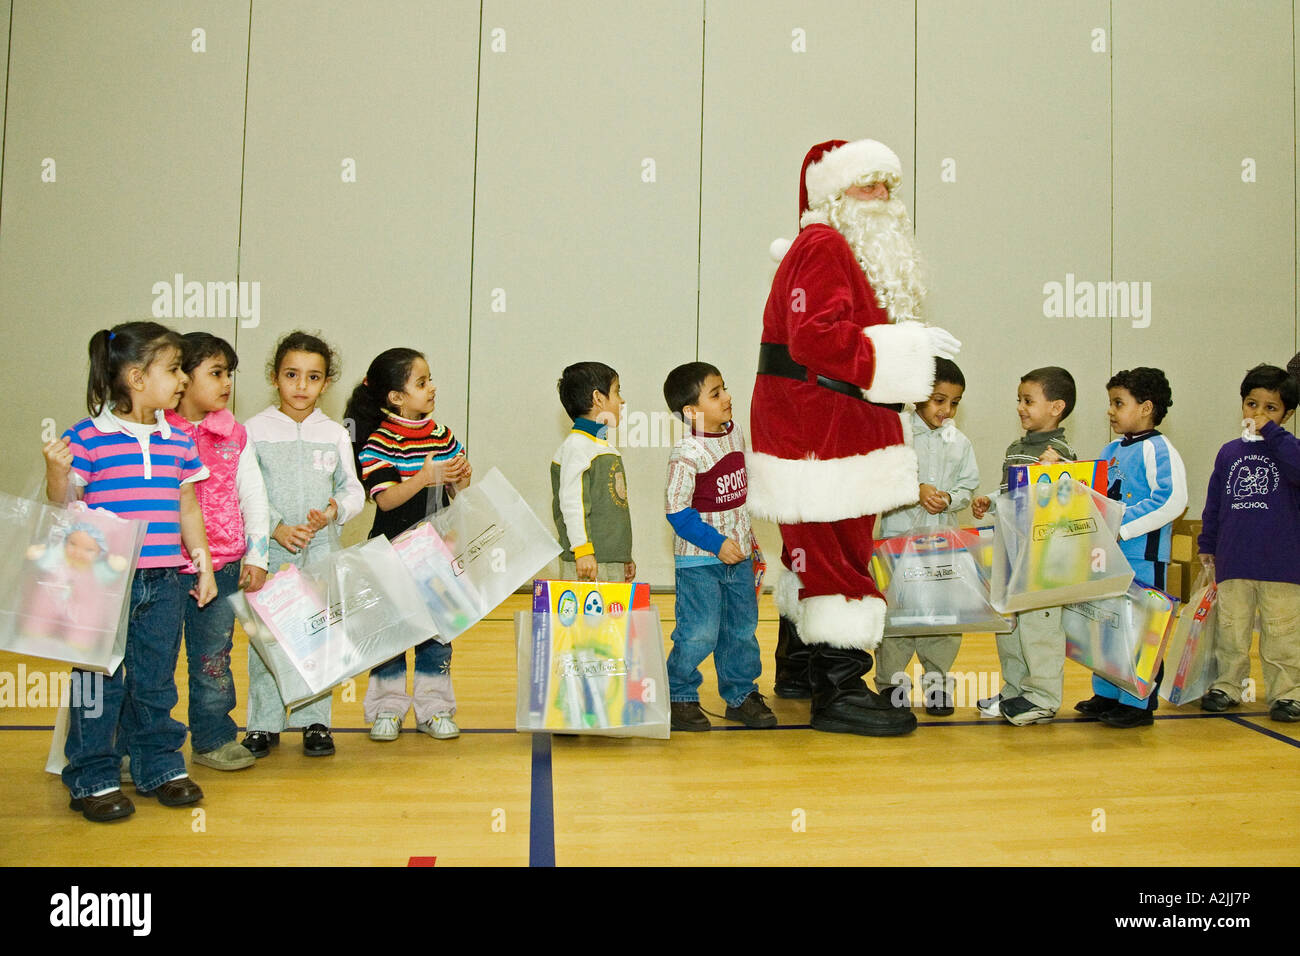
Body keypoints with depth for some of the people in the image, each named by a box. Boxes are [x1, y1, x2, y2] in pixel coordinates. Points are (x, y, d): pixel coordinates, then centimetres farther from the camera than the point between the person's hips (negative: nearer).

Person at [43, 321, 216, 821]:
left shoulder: (179, 441, 8)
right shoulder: (87, 438, -7)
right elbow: (64, 505, -4)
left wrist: (203, 561, 12)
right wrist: (57, 471, -23)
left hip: (163, 583, 5)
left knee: (156, 681, 14)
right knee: (100, 682, 5)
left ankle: (159, 766, 27)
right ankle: (93, 778, 19)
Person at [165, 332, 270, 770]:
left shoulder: (236, 436, 5)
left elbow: (253, 497, 9)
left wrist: (256, 557, 4)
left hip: (222, 566, 3)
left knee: (213, 656, 11)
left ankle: (213, 738, 25)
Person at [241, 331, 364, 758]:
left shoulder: (335, 434, 6)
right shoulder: (254, 431, 0)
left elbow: (353, 491, 9)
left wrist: (334, 510, -11)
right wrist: (276, 528, -14)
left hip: (321, 549, 2)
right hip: (269, 551, -1)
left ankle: (315, 721, 18)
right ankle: (264, 723, 17)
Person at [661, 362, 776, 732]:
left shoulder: (735, 433, 5)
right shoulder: (688, 452, -19)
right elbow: (677, 509, -19)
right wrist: (716, 543, -18)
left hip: (738, 554, 7)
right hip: (698, 560, -7)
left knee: (742, 628, 14)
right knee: (699, 633, -5)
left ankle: (741, 695, 29)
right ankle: (679, 698, 14)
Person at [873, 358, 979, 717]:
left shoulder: (960, 442, 7)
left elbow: (968, 486, 10)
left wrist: (949, 498, -11)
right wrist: (915, 491, -18)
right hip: (899, 535, -3)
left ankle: (937, 681, 19)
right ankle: (890, 681, 15)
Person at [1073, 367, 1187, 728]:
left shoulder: (1157, 449, -11)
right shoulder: (1111, 451, 14)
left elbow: (1172, 501, -22)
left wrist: (1122, 527, -23)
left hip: (1142, 557, -9)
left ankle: (1138, 703, 9)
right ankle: (1107, 695, 27)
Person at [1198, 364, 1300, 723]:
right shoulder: (1229, 453, 10)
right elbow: (1214, 503, 14)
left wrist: (1271, 432, -21)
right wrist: (1207, 545, 13)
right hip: (1233, 563, 3)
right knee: (1231, 630, 11)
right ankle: (1227, 685, 22)